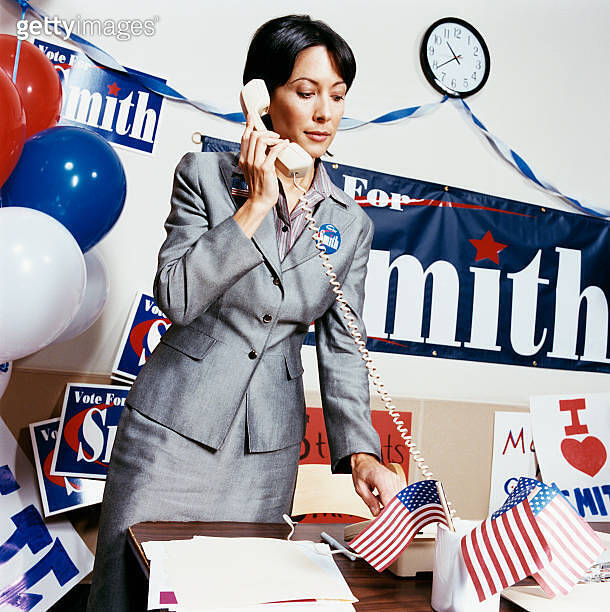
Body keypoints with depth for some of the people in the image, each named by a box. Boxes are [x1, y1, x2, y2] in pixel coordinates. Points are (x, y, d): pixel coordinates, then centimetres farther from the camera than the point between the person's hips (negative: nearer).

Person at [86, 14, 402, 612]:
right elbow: (175, 297, -15)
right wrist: (256, 203, -18)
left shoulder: (351, 225, 3)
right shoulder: (204, 175, -5)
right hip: (175, 428, -2)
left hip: (268, 447, 3)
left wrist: (361, 453, -9)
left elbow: (341, 347, 2)